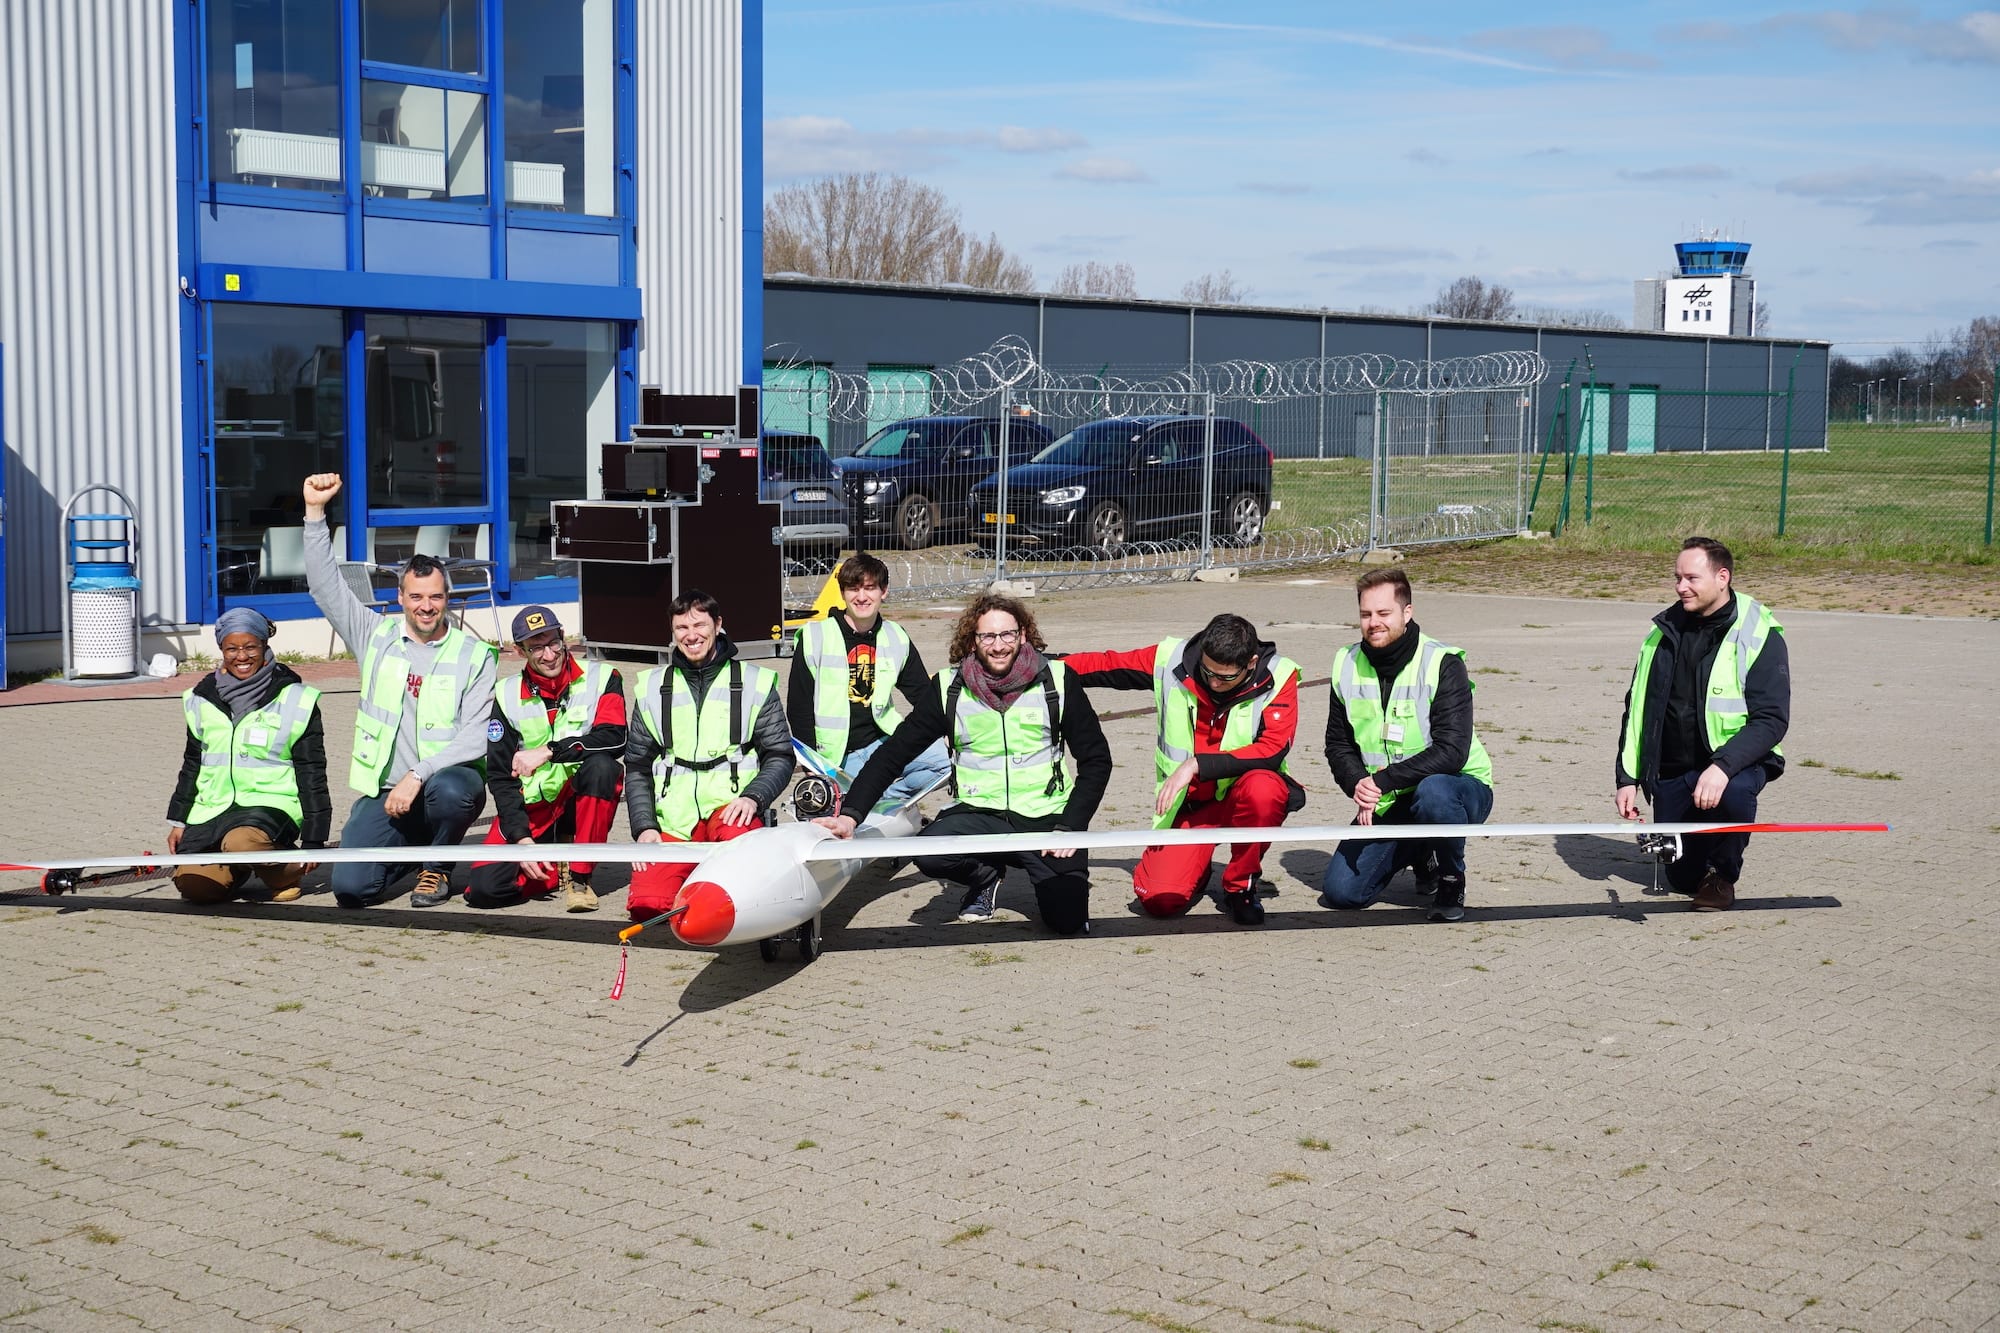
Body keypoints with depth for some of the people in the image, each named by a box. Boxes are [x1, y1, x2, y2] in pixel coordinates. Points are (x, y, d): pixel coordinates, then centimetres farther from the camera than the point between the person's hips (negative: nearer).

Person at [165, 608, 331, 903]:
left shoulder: (294, 699, 0)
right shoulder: (203, 699, 12)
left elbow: (312, 774, 1)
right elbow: (192, 765, 22)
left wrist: (313, 840, -3)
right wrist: (178, 821, 17)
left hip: (269, 804, -5)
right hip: (212, 810, 5)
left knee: (242, 842, -37)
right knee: (194, 886, -17)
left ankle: (287, 870, -5)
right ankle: (240, 868, 16)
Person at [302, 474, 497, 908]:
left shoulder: (473, 654, 0)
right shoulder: (377, 637, 9)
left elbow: (475, 738, -10)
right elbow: (325, 585, 4)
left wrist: (417, 775, -22)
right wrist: (315, 511, -6)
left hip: (448, 777, -2)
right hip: (385, 792, 2)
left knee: (449, 790, -40)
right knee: (350, 887, -17)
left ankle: (437, 867, -4)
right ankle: (409, 851, 21)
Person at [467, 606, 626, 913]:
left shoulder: (601, 678, -3)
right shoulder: (508, 696, 2)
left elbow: (614, 737, -20)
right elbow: (499, 776, 0)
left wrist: (549, 751, -25)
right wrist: (521, 837, -12)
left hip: (584, 803, -1)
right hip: (531, 808, 1)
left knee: (601, 765, -34)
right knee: (484, 888, -20)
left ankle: (579, 876, -18)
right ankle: (556, 867, 10)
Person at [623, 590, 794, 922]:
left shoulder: (754, 682, 7)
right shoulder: (653, 687, 14)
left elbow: (780, 755, 5)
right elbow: (637, 767, 15)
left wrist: (753, 797, -13)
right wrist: (644, 826, 1)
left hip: (730, 807, -2)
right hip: (673, 819, 3)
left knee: (736, 833, -40)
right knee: (645, 904, -19)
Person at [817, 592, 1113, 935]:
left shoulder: (1057, 680, -2)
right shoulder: (949, 688, 0)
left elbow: (1096, 759, 3)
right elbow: (894, 753, 1)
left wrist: (1070, 826, -9)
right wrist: (850, 814, -11)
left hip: (1046, 817, -1)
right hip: (980, 814, 1)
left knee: (1068, 921, -19)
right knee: (928, 853, -31)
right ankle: (986, 875, 7)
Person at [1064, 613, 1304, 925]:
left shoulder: (1278, 677, -15)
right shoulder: (1172, 660, -9)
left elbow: (1273, 749, -24)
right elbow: (1104, 666, 1)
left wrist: (1197, 764, -28)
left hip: (1242, 794, -1)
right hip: (1189, 802, 1)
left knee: (1262, 788, -38)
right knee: (1160, 900, -17)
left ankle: (1241, 886, -9)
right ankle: (1197, 870, 22)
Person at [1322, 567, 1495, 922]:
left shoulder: (1442, 663, -18)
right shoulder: (1348, 665, -2)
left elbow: (1451, 752, -25)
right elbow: (1338, 745, 5)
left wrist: (1382, 781, -29)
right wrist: (1359, 786, -16)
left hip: (1458, 788, -5)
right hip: (1388, 803, 5)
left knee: (1432, 791, -41)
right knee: (1340, 892, -7)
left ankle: (1451, 880, -10)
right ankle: (1422, 856, 22)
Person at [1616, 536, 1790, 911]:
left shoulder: (1759, 635, -10)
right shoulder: (1664, 632, 6)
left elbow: (1772, 720, -17)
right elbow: (1635, 708, 13)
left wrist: (1722, 767, -31)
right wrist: (1628, 778, 5)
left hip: (1733, 761, -4)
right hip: (1671, 772, 4)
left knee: (1734, 791, -38)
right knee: (1682, 877, -1)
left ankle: (1723, 874, -9)